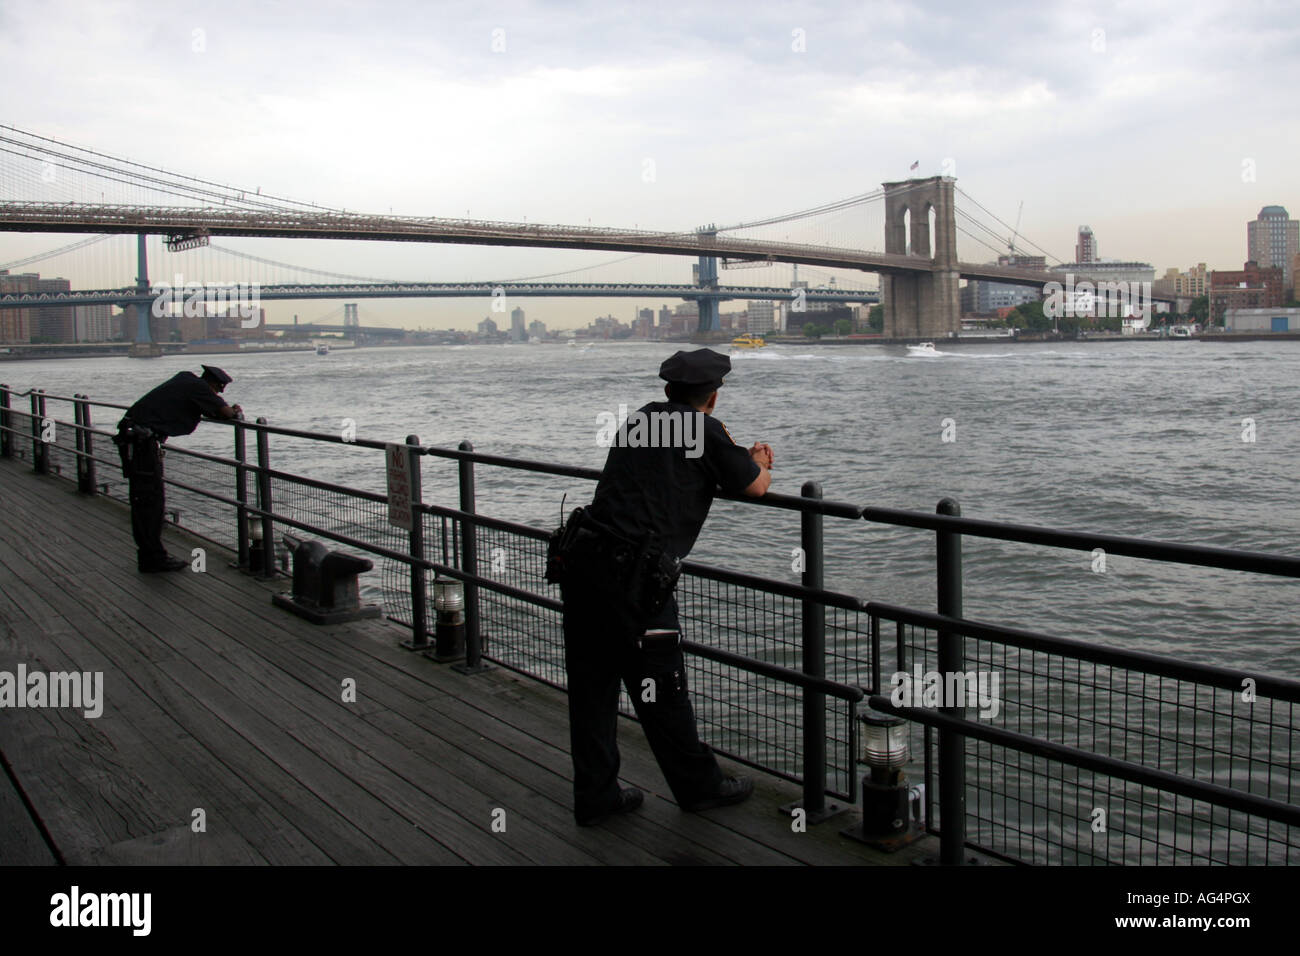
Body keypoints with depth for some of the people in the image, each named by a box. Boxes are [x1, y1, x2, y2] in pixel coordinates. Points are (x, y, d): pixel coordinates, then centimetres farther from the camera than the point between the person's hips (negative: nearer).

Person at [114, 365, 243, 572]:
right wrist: (236, 411, 11)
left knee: (142, 500, 13)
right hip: (143, 440, -10)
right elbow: (226, 413, -11)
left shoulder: (185, 378, 16)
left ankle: (148, 556, 20)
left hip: (130, 436, 10)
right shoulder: (199, 387, -9)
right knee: (151, 500, -4)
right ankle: (153, 559, 0)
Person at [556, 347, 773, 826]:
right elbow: (756, 486, 12)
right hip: (632, 575, -7)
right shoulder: (704, 430, 0)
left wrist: (743, 460, 43)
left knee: (591, 686, 14)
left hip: (581, 562, 7)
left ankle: (594, 796, 25)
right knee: (660, 690, 8)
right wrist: (759, 463, 35)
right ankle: (699, 786, 26)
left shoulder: (638, 422, 18)